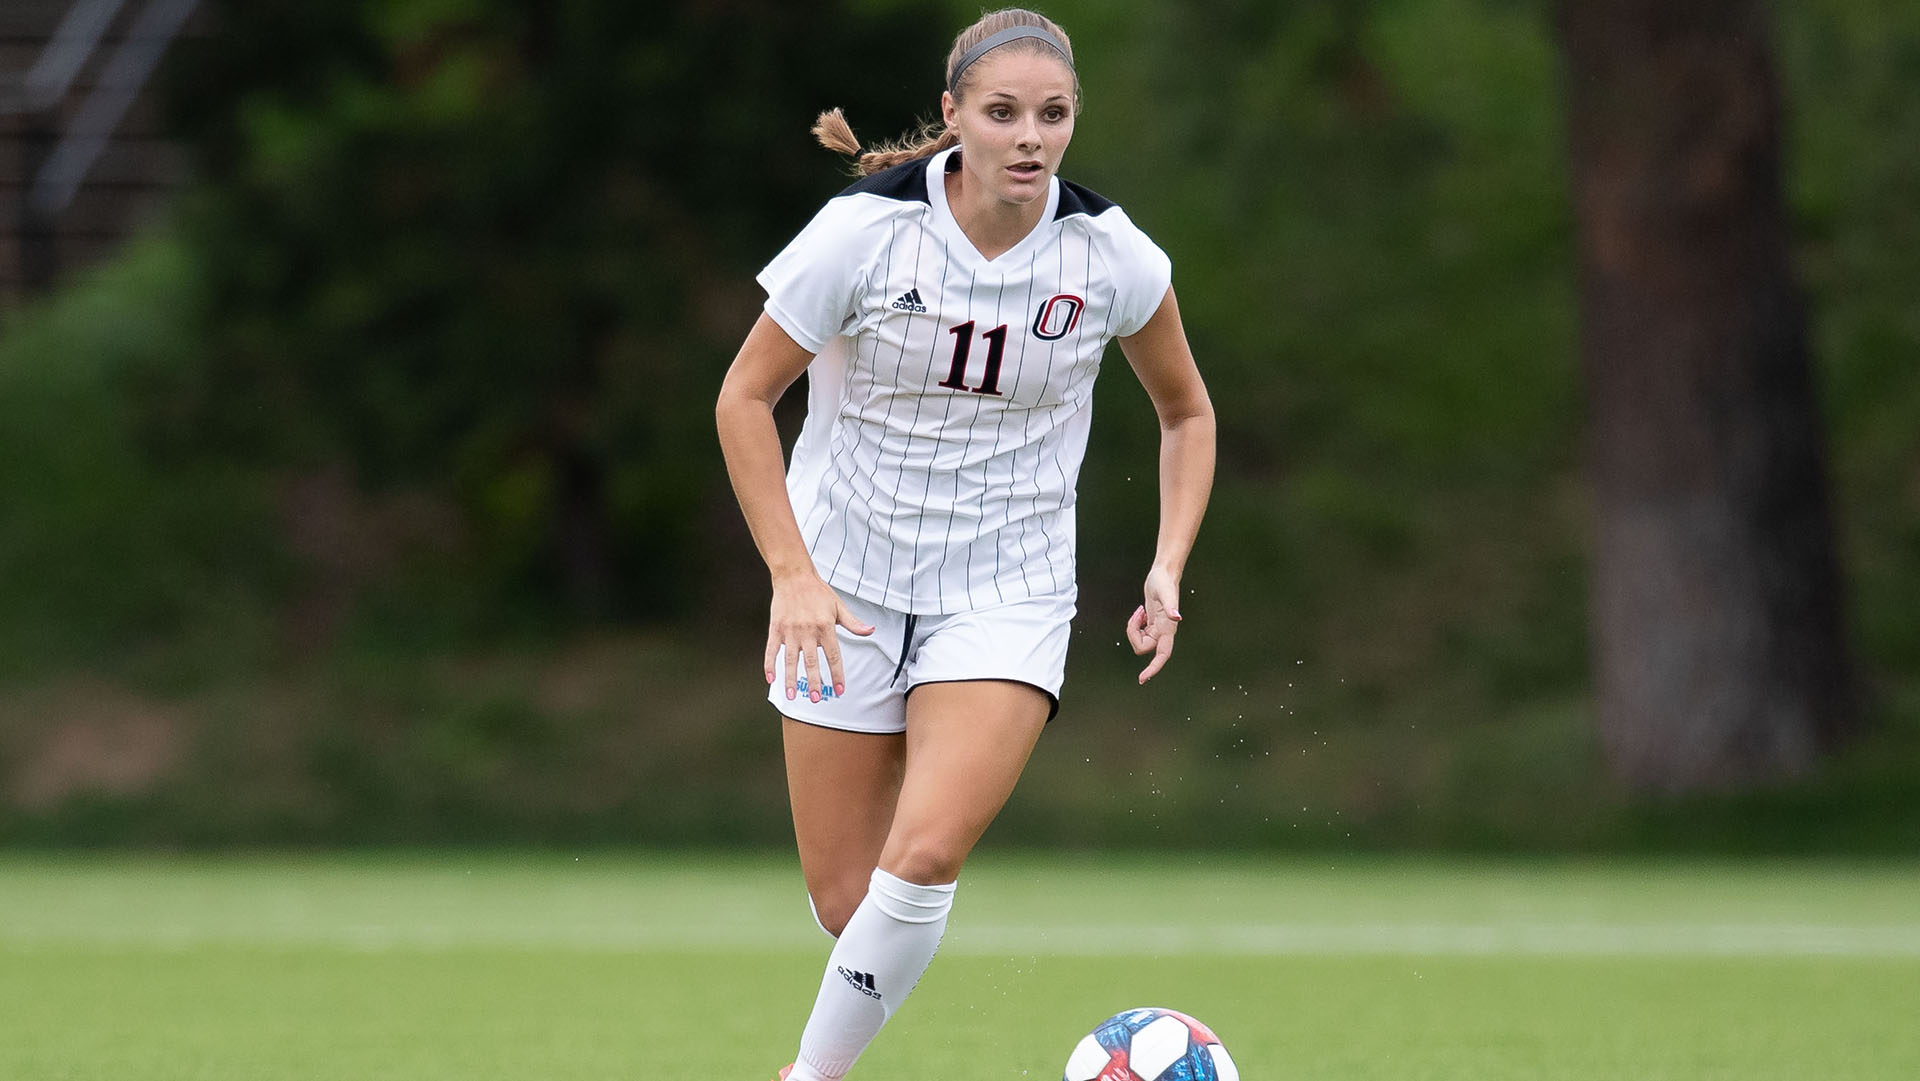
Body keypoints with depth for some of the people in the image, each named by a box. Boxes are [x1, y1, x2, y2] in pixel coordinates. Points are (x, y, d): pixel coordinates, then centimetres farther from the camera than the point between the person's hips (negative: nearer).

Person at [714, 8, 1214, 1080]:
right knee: (846, 900, -1)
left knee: (924, 858, -23)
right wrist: (794, 575, -13)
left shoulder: (1112, 257, -8)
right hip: (848, 587, 0)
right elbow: (745, 396, -5)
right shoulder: (863, 232, -14)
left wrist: (1168, 568, -2)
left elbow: (1187, 410, 10)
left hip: (1008, 599, 0)